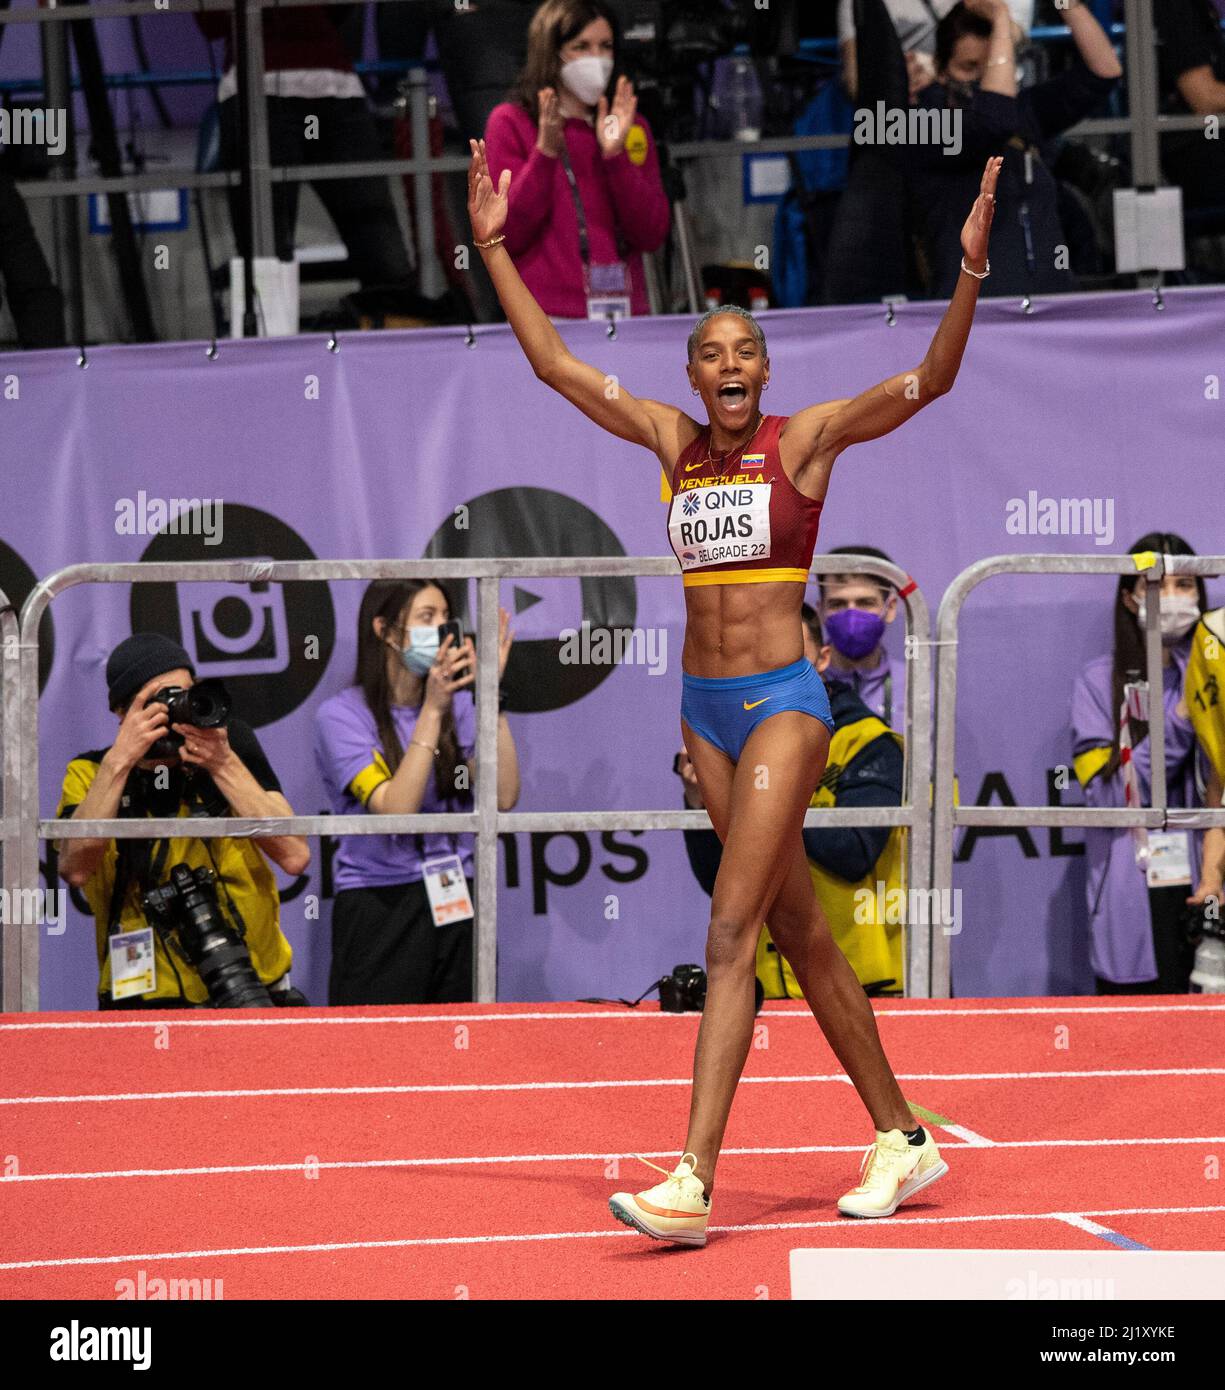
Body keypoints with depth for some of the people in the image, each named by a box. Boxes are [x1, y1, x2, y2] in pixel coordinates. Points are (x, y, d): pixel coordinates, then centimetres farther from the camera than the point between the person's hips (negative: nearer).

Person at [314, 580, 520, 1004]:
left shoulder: (457, 706, 8)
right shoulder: (342, 715, -6)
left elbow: (503, 797, -5)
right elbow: (396, 810, -18)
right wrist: (432, 711, -20)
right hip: (381, 910, -4)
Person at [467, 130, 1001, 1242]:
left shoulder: (805, 439, -5)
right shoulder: (675, 440, 8)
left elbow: (930, 380, -16)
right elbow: (553, 361, 11)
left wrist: (971, 272, -30)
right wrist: (492, 246, 7)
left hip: (784, 701, -6)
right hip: (707, 708, 6)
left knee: (731, 930, -14)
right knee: (798, 928, 12)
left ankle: (693, 1184, -20)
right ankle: (903, 1139, 23)